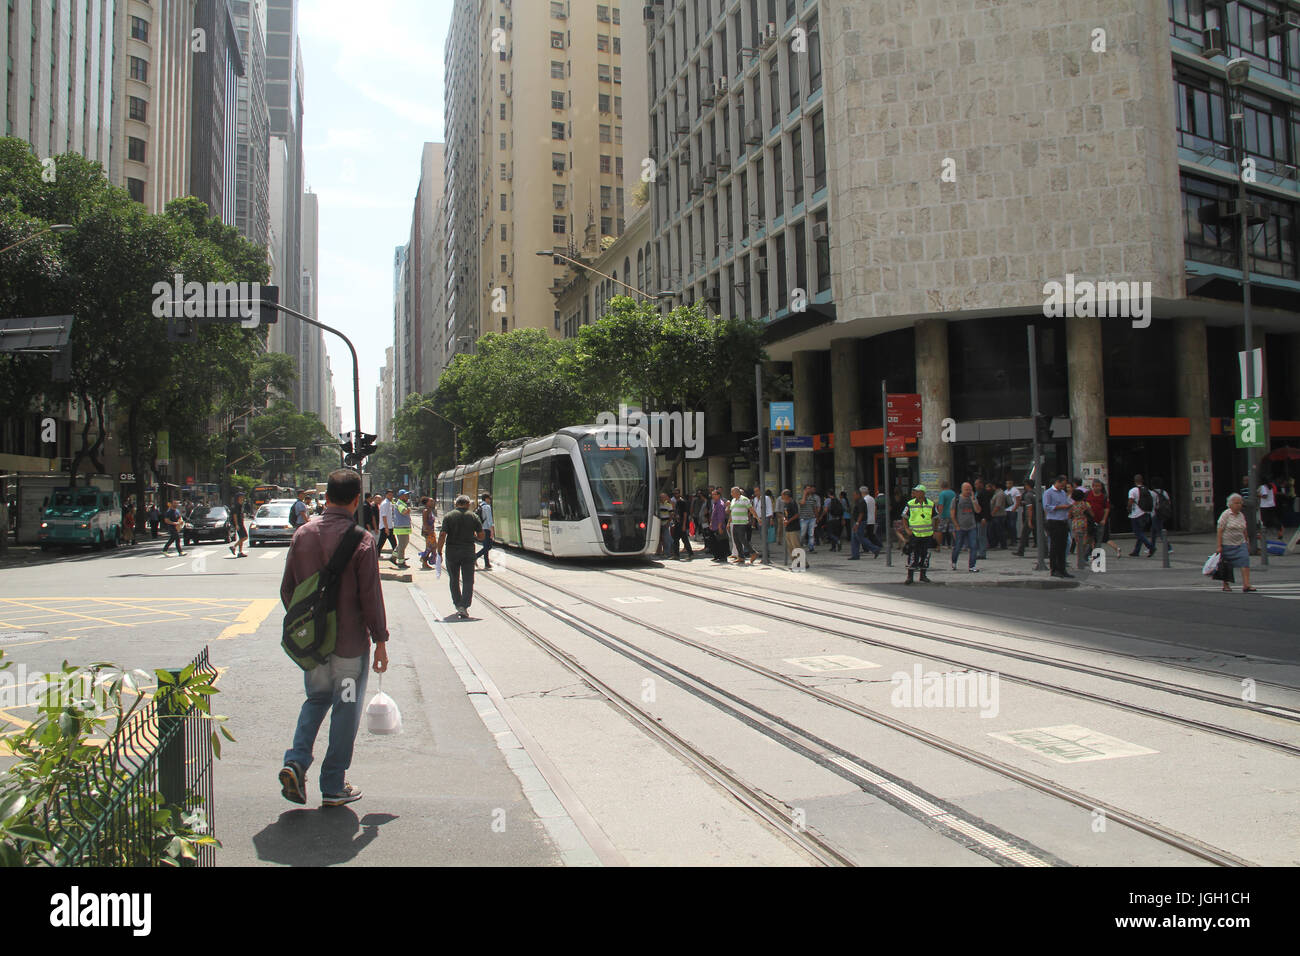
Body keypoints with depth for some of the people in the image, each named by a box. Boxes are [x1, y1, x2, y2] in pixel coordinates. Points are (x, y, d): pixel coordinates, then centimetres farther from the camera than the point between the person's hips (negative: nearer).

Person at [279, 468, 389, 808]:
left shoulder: (303, 534, 0)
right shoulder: (361, 539, -15)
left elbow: (287, 588, 7)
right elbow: (371, 596, -14)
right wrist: (380, 640, -5)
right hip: (350, 643, -4)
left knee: (316, 698, 23)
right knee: (345, 710, 8)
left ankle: (296, 761, 4)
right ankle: (334, 786, 16)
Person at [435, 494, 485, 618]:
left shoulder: (448, 516, -2)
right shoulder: (473, 516, 1)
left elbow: (442, 535, -10)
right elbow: (481, 536, 1)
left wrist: (439, 552, -4)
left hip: (452, 552, 0)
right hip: (468, 551, 0)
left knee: (454, 580, 16)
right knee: (468, 581, 3)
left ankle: (457, 605, 21)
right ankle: (464, 606, -10)